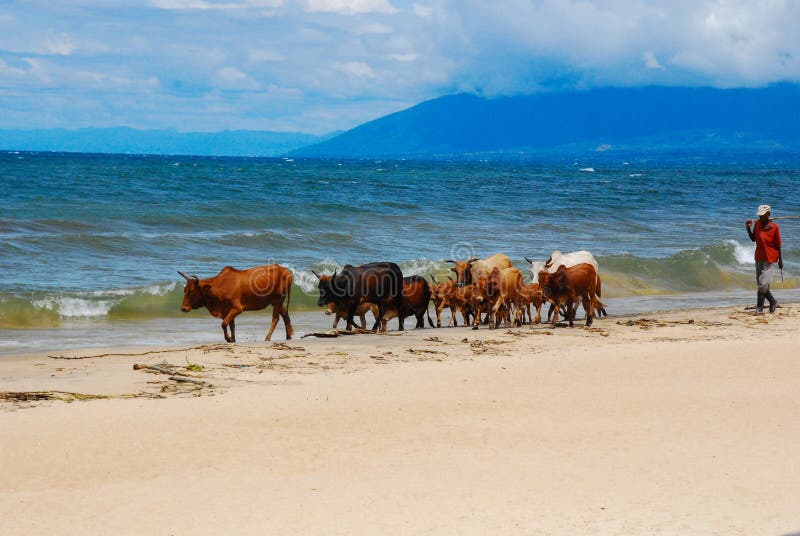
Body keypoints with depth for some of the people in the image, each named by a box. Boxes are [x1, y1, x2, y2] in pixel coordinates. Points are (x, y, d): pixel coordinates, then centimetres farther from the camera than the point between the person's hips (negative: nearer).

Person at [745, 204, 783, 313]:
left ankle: (759, 307, -3)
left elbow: (778, 245, -6)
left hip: (769, 259, -6)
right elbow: (753, 239, 9)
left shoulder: (774, 227, -12)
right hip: (759, 258, 6)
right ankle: (773, 301, 30)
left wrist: (780, 260, -2)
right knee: (760, 283, 12)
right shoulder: (757, 223, 1)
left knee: (763, 283, -9)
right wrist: (748, 228, -6)